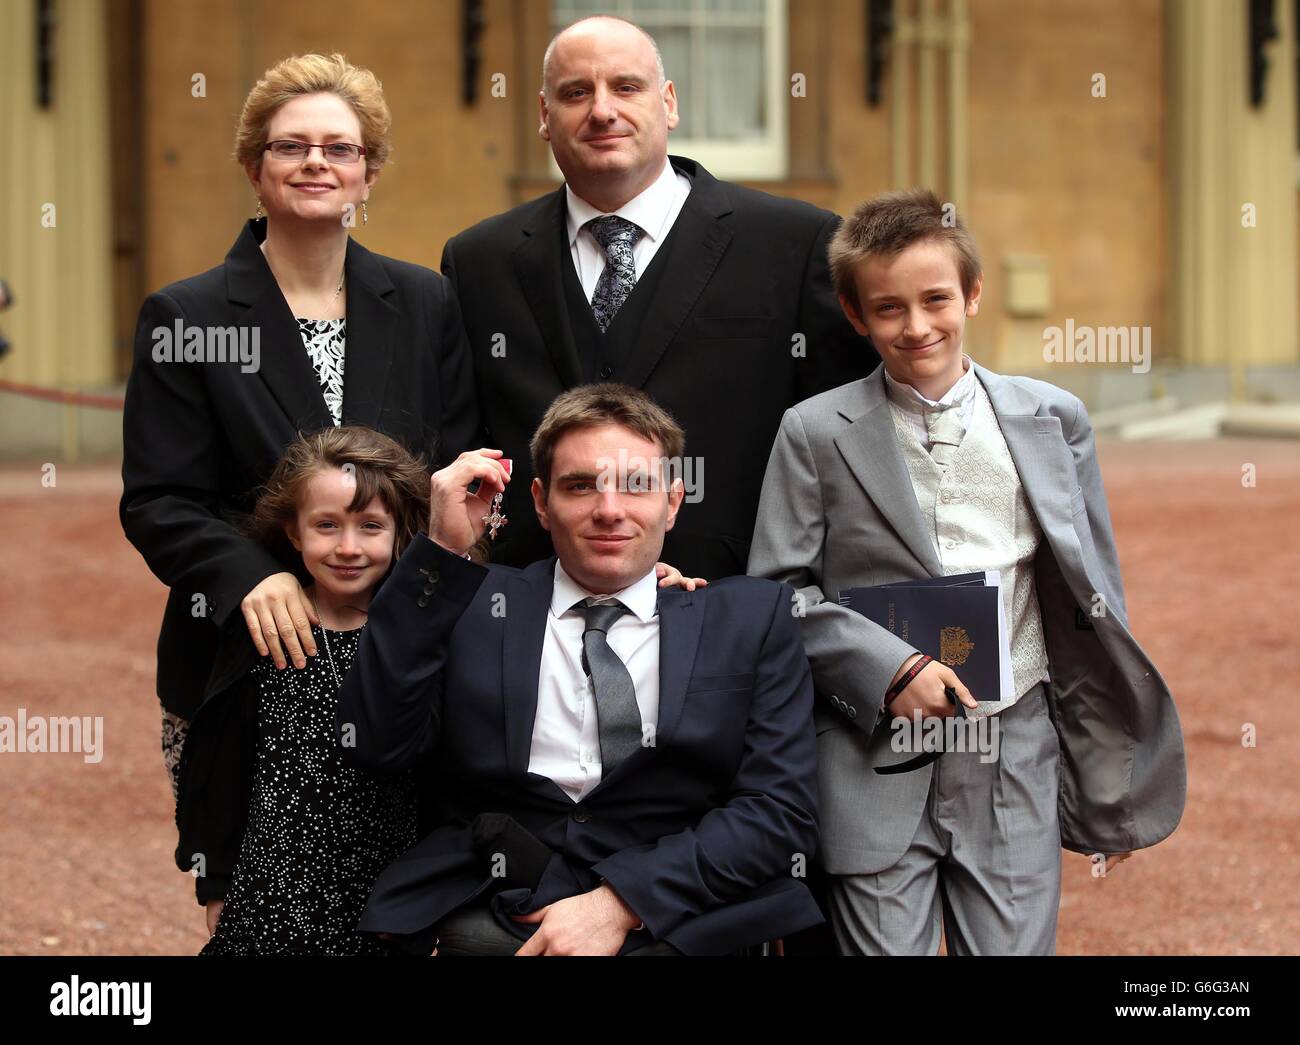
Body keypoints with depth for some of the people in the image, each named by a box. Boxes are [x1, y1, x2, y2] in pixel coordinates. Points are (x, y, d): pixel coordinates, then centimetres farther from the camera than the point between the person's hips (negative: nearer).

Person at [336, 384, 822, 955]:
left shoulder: (751, 615, 14)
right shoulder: (470, 604, 15)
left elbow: (783, 807, 4)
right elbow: (374, 743, 2)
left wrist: (619, 902, -10)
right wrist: (444, 550, -3)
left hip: (679, 924, 0)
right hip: (492, 923, 0)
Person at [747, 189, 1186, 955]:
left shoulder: (1053, 421, 7)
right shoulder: (817, 434, 1)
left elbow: (1092, 600, 11)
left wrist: (1112, 781, 11)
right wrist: (888, 667, -15)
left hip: (1018, 763, 2)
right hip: (878, 768, -1)